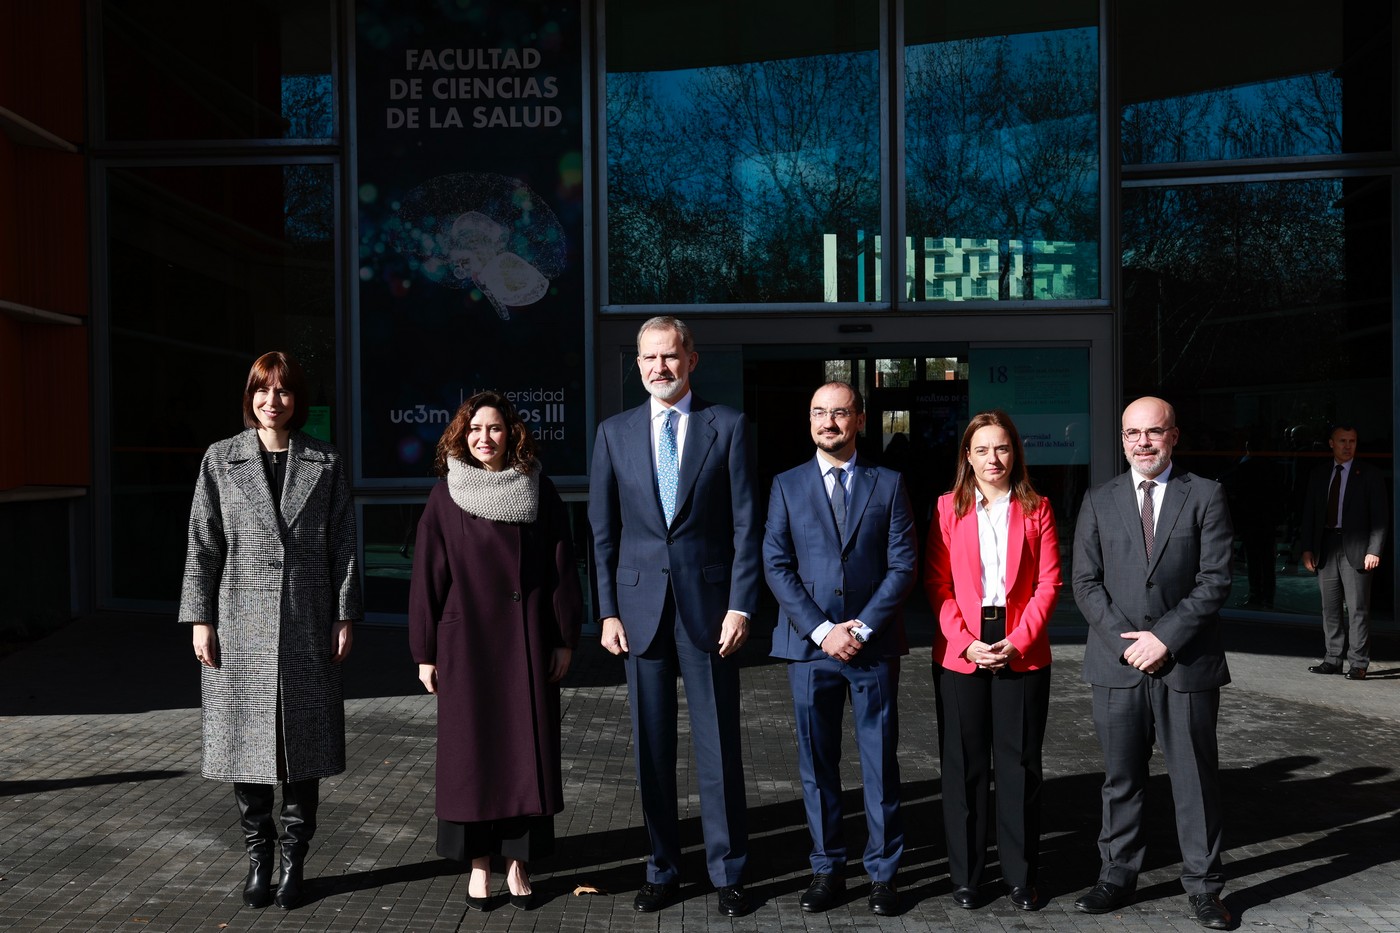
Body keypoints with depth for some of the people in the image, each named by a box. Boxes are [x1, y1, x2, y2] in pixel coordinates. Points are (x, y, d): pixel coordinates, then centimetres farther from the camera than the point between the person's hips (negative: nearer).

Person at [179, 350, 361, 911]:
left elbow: (343, 545, 5)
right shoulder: (221, 460, 5)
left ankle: (293, 864, 16)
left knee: (304, 746, 4)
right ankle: (258, 859, 20)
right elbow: (203, 544, 4)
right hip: (240, 626, 0)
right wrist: (200, 619, -1)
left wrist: (345, 617, 0)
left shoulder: (325, 464, 5)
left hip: (308, 628, 0)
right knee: (245, 744, 5)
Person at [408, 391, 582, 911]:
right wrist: (425, 653, -1)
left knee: (527, 747, 3)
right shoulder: (445, 497, 1)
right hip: (465, 643, -1)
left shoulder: (538, 492, 3)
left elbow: (561, 568, 3)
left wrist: (565, 639, -1)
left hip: (527, 643, 1)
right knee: (472, 750, 4)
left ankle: (518, 862, 15)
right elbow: (427, 577, 1)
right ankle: (478, 863, 16)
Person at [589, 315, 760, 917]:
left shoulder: (727, 426, 2)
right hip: (641, 607, 2)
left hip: (708, 604, -2)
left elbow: (745, 524, -1)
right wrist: (608, 611, 1)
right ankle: (662, 870, 21)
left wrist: (740, 604, -8)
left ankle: (727, 873, 16)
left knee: (719, 745, 3)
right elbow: (603, 532, 7)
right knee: (651, 747, 8)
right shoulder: (614, 433, 7)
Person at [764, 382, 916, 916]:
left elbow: (904, 565, 0)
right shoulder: (787, 486, 6)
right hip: (809, 647, 1)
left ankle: (883, 873, 15)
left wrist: (863, 627, -10)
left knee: (881, 764, 4)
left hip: (873, 646, -1)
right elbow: (776, 567, 0)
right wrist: (822, 630, -10)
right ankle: (827, 869, 18)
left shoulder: (888, 485, 5)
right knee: (817, 765, 7)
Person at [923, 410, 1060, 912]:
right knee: (964, 766, 5)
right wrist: (965, 642, -11)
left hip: (1022, 653, 0)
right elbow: (937, 583, 0)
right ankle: (965, 875, 16)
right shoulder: (949, 507, 5)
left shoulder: (1036, 508, 6)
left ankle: (1021, 876, 17)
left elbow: (1048, 583, 1)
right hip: (960, 653, 0)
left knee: (1020, 765, 6)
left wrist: (1018, 641, -10)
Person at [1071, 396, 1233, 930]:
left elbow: (1215, 580, -4)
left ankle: (1204, 887, 16)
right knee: (1121, 780, 9)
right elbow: (1085, 582, 4)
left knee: (1196, 778, 5)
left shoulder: (1206, 497, 2)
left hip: (1187, 663, -2)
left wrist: (1165, 638, -12)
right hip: (1117, 664, 2)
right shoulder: (1099, 502, 8)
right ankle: (1118, 877, 20)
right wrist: (1124, 641, -8)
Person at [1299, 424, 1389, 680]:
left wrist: (1374, 550, -11)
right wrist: (1307, 548, 6)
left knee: (1357, 608, -4)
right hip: (1326, 548, 4)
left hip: (1355, 550, -4)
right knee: (1330, 608, 7)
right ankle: (1332, 660, 13)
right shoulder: (1319, 475, 12)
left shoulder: (1369, 475, 1)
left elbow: (1381, 515, -2)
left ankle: (1358, 664, 0)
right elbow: (1309, 513, 13)